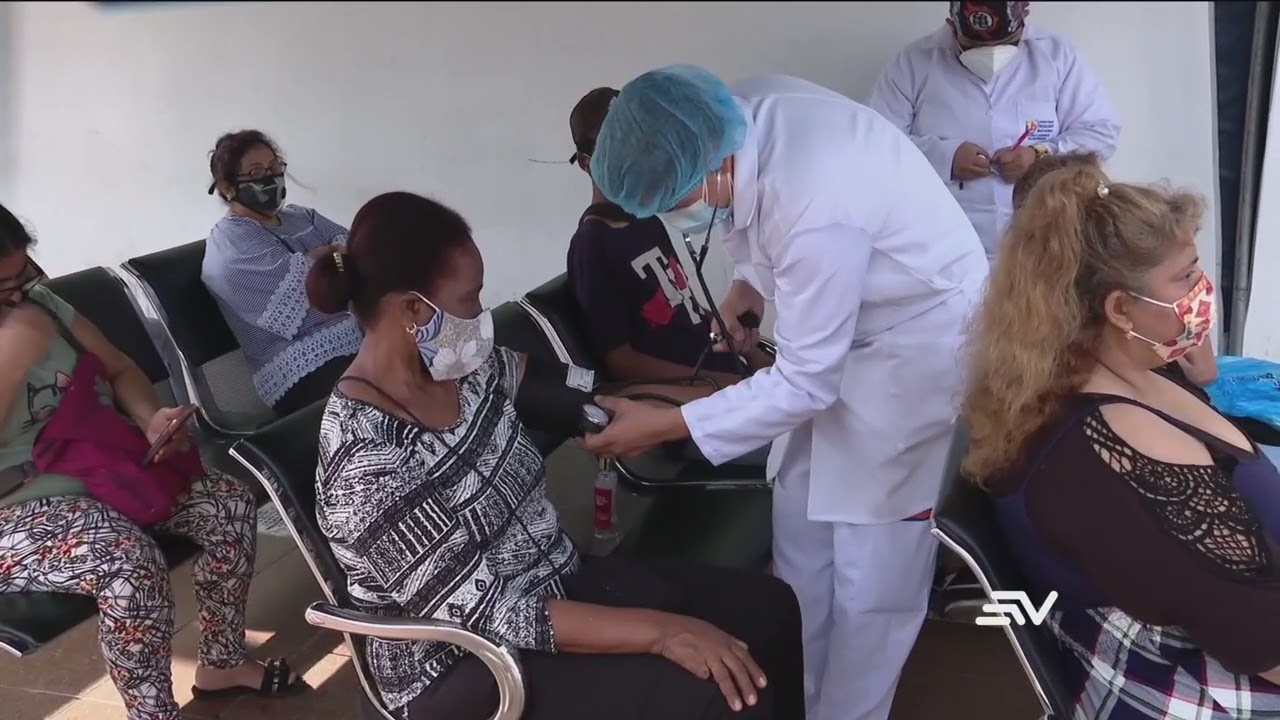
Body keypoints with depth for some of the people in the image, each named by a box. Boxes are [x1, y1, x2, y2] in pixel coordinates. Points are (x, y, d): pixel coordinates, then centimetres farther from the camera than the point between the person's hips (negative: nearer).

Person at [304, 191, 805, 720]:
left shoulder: (465, 368, -4)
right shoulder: (367, 461, -27)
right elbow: (488, 614, -27)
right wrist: (659, 631, -28)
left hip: (553, 586, 8)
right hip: (467, 670, -8)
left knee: (766, 608, 2)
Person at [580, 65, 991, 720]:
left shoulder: (818, 210, -38)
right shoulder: (734, 114, -15)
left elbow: (803, 383, -27)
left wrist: (666, 425, -22)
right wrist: (750, 285, -5)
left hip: (919, 340, -8)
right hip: (841, 326, 8)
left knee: (871, 571, -2)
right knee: (800, 525, 15)